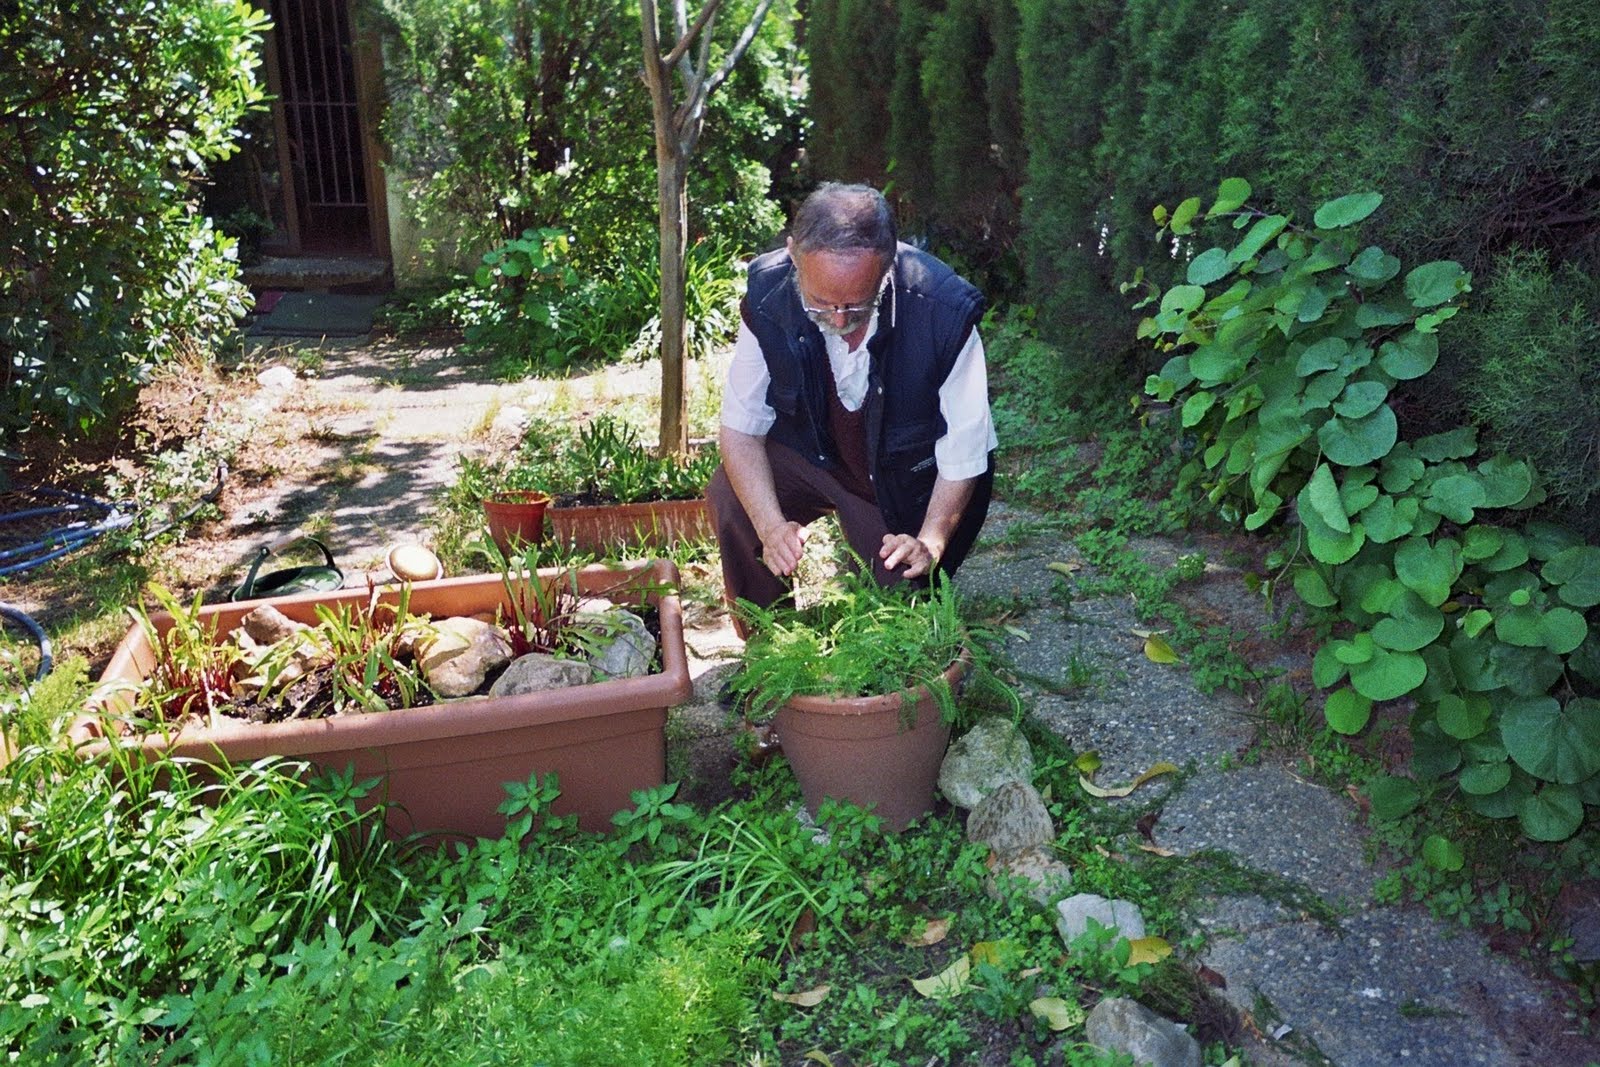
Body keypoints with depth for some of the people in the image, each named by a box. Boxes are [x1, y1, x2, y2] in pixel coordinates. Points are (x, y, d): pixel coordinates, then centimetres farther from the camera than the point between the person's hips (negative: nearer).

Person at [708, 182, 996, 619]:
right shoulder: (768, 298, -25)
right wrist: (771, 525, -31)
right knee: (728, 496, -25)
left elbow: (964, 454, -20)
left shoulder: (944, 314, -32)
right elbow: (740, 425, -17)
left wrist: (931, 542, -31)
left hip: (909, 477, -1)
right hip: (811, 452, 2)